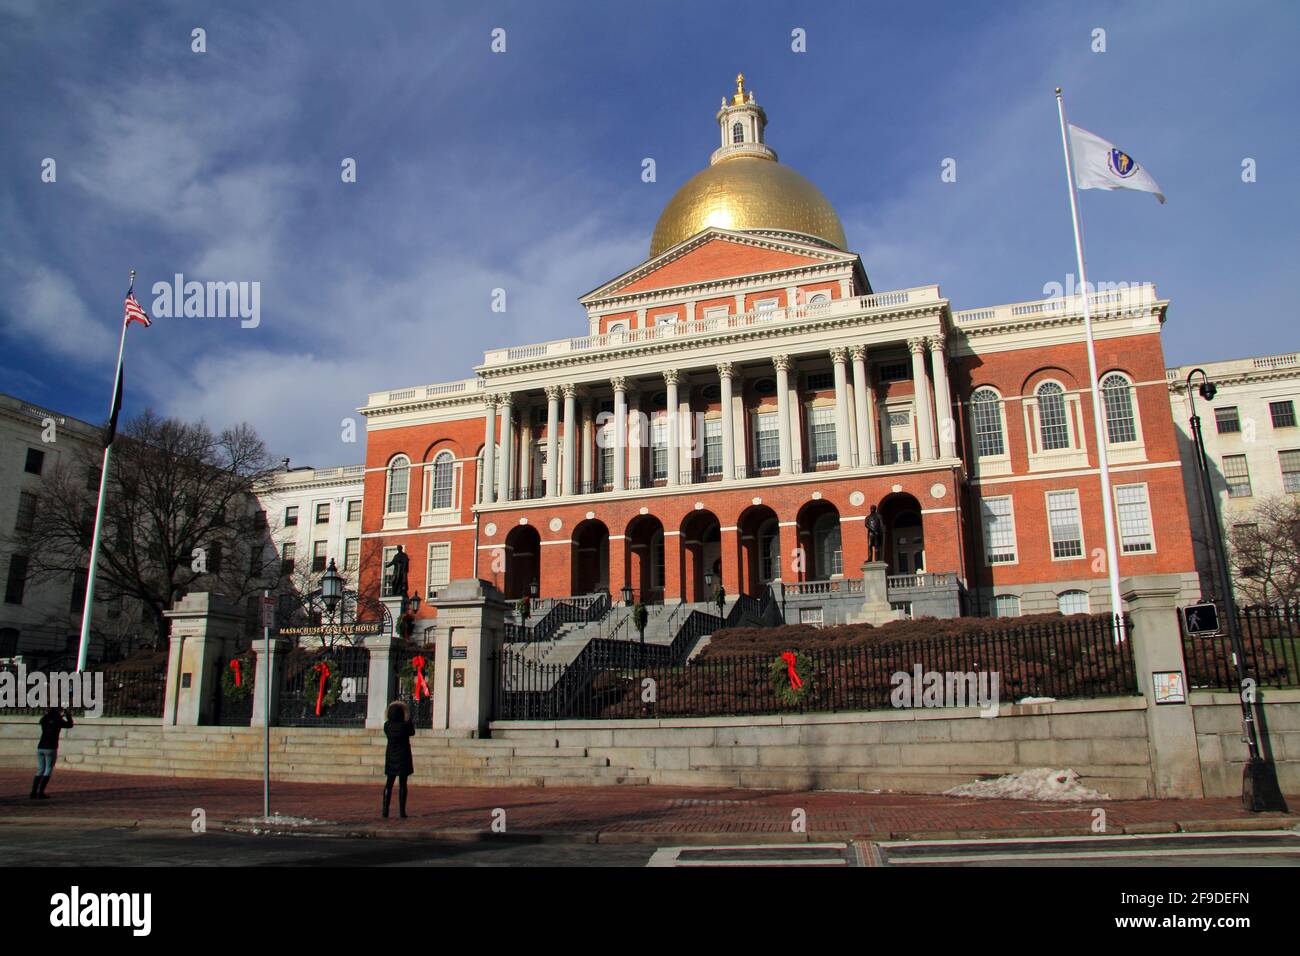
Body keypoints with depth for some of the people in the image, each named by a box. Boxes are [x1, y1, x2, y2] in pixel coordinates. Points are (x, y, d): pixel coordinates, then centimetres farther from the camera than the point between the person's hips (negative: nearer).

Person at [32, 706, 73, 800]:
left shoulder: (44, 719, 8)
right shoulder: (58, 721, -5)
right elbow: (69, 725, 13)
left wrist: (60, 717, 37)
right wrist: (68, 715, 27)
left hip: (40, 747, 5)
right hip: (51, 748, -5)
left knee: (40, 771, 13)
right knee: (48, 771, 1)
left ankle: (33, 792, 7)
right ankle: (40, 793, -6)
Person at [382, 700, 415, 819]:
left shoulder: (387, 725, -6)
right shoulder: (404, 725, -16)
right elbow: (412, 733, 2)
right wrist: (410, 721, 14)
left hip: (390, 757, 3)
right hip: (403, 757, -3)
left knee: (389, 784, 11)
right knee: (402, 784, 2)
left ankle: (385, 810, 8)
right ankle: (402, 811, 0)